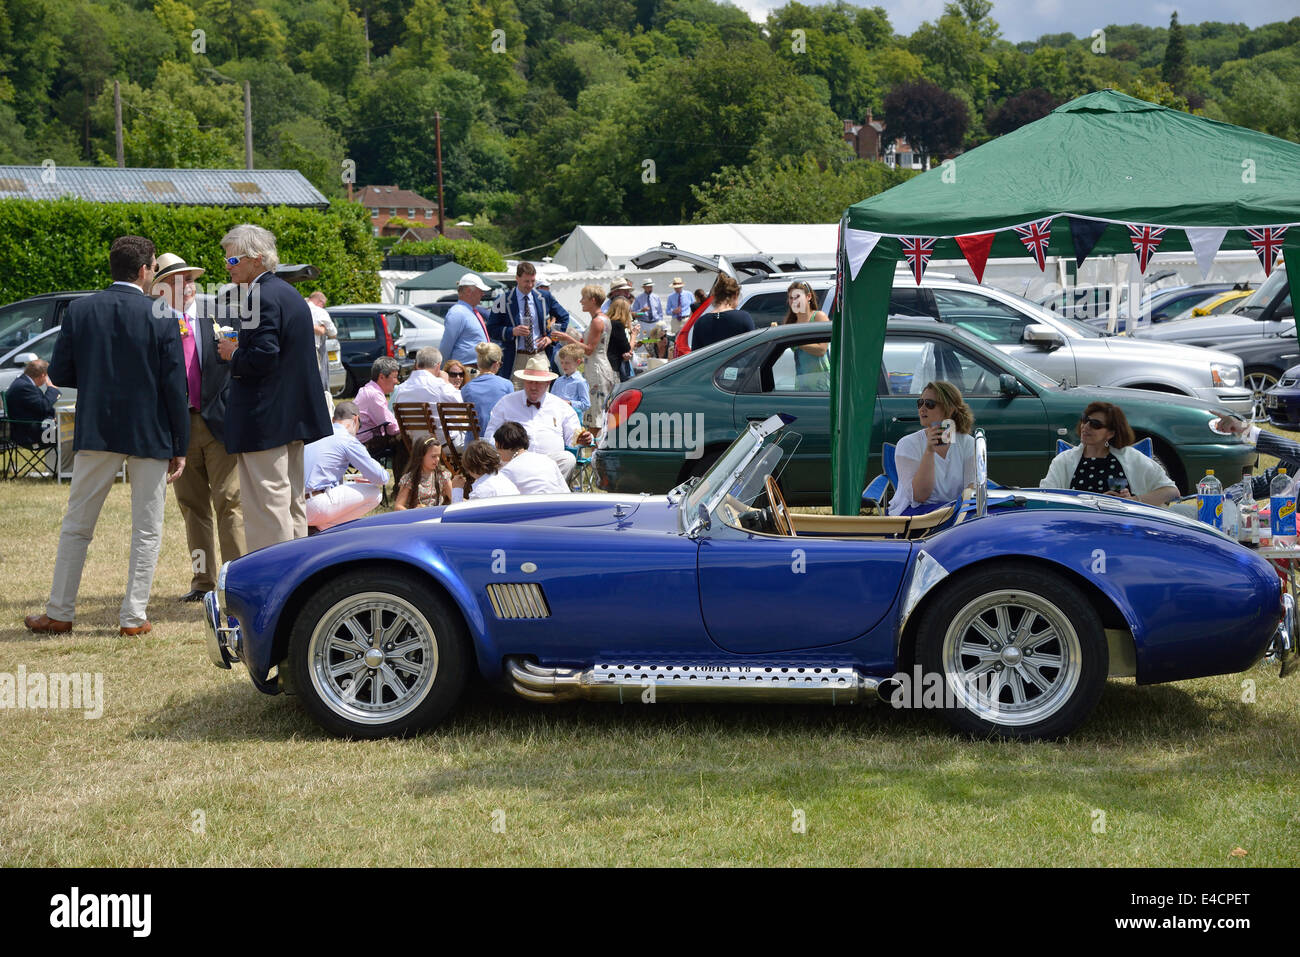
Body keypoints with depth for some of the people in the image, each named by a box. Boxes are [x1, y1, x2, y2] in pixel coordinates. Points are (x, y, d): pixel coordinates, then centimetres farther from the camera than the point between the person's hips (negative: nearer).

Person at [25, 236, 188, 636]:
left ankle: (59, 613, 16)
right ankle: (133, 616, 7)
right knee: (147, 529, 8)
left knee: (76, 525, 12)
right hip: (150, 437, -2)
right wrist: (179, 448, -1)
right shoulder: (162, 320, -9)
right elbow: (174, 389, -8)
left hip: (96, 433, 2)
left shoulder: (79, 311, -3)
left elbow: (59, 373, -1)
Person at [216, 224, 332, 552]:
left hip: (263, 421, -10)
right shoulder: (291, 294, 15)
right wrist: (239, 351, 16)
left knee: (266, 505, -7)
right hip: (295, 415, 10)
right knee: (292, 503, 15)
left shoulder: (260, 295, -15)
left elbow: (263, 356, -24)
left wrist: (233, 354, -6)